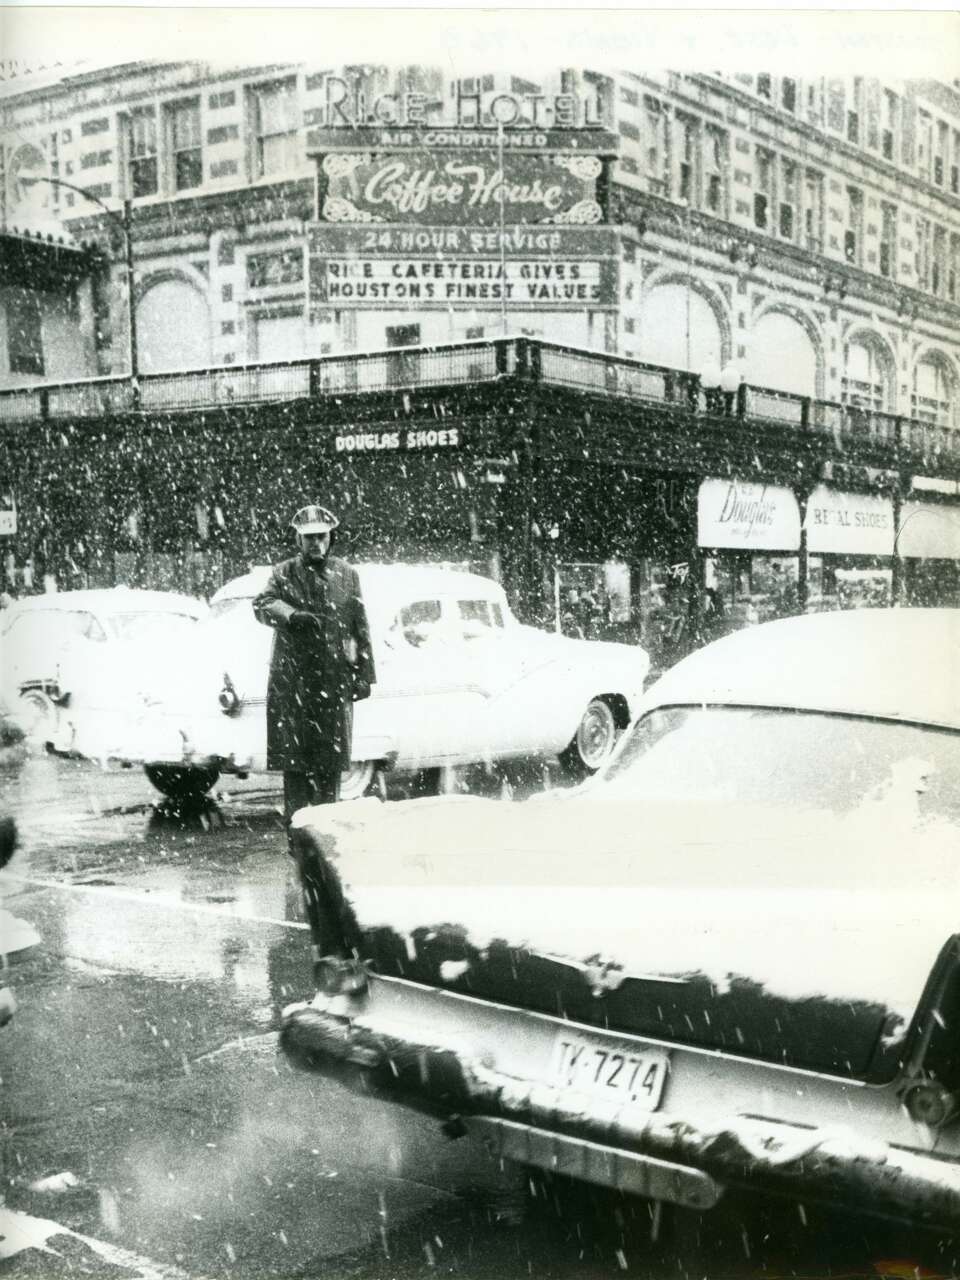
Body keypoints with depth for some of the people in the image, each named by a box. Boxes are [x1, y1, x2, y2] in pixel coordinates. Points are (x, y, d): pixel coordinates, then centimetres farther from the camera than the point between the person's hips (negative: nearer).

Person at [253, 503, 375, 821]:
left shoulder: (347, 575, 9)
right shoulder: (284, 573, 6)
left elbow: (360, 628, 10)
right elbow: (262, 604, -11)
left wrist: (363, 675, 6)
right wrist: (292, 616, -30)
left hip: (335, 680, 1)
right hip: (292, 681, -1)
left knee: (331, 760, 5)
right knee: (294, 760, 1)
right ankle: (296, 824, 7)